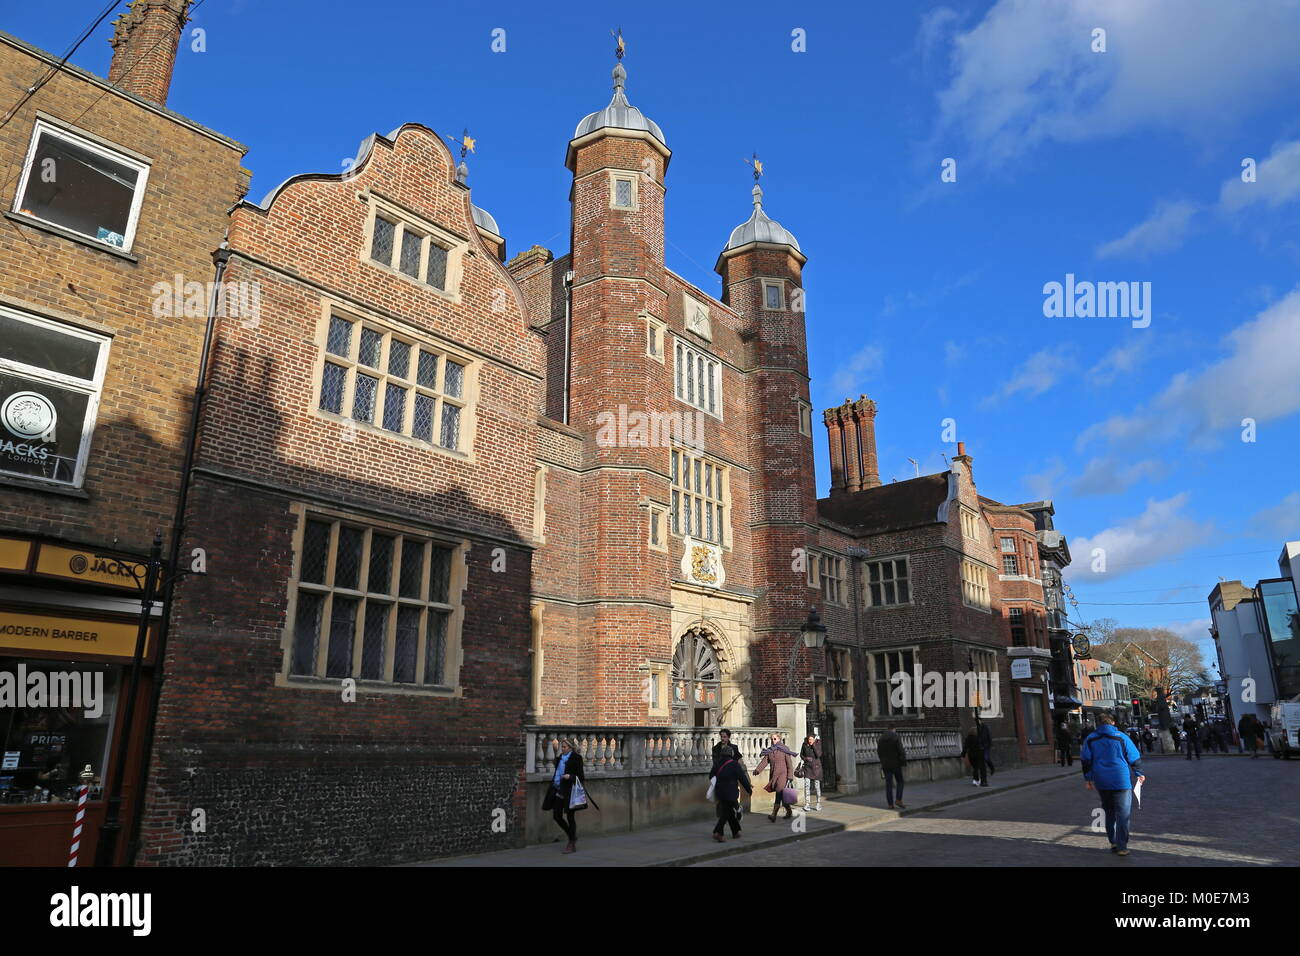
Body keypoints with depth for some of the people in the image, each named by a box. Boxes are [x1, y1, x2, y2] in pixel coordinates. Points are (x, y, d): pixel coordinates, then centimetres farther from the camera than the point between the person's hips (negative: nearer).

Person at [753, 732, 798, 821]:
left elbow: (790, 764, -4)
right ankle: (789, 812, 28)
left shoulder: (784, 750, -2)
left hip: (783, 774, -5)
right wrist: (757, 769, -16)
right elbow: (764, 761, 0)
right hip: (773, 775, 5)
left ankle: (774, 815, -19)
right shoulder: (769, 751, 10)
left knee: (779, 793, -16)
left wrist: (790, 776, -10)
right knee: (782, 796, 11)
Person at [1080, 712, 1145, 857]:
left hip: (1101, 783, 3)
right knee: (1123, 814, 0)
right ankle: (1121, 846, -5)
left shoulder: (1090, 739, 6)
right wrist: (1139, 774, 18)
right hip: (1121, 782, -3)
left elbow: (1085, 760, 6)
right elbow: (1135, 758, 2)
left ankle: (1113, 843, 19)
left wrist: (1089, 779, 15)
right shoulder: (1121, 737, -1)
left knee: (1109, 813, 17)